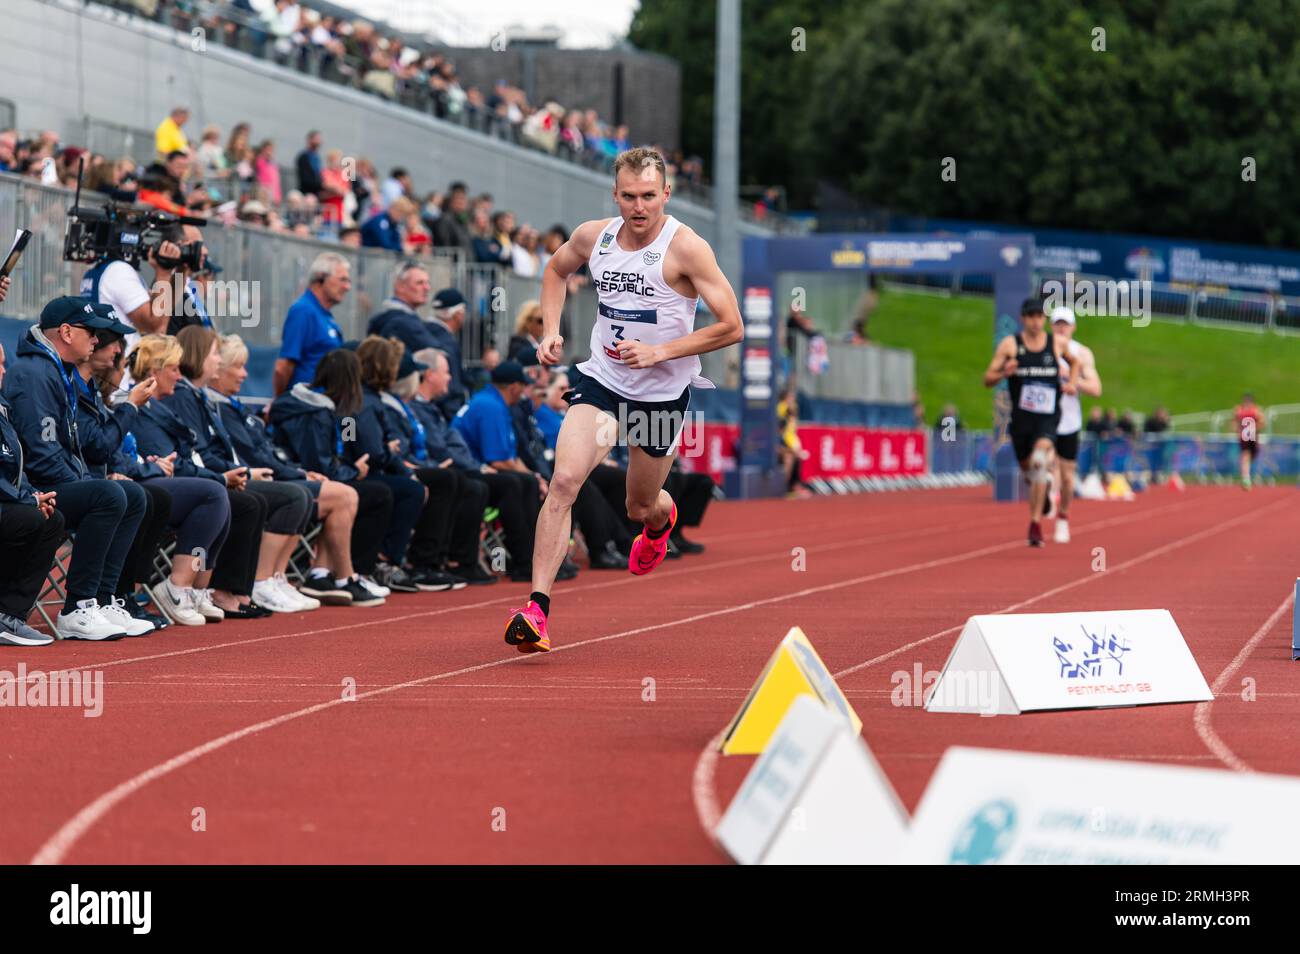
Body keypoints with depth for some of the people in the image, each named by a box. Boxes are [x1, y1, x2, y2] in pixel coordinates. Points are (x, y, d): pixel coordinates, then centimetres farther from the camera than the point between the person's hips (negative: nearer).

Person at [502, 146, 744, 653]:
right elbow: (556, 269, 21)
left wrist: (660, 352, -23)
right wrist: (550, 331, 6)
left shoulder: (686, 248, -17)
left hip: (663, 392, -2)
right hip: (601, 379, 2)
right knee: (564, 480, -20)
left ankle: (661, 518, 57)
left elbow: (731, 326, -17)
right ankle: (536, 609, -22)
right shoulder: (593, 236, -3)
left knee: (640, 507, 15)